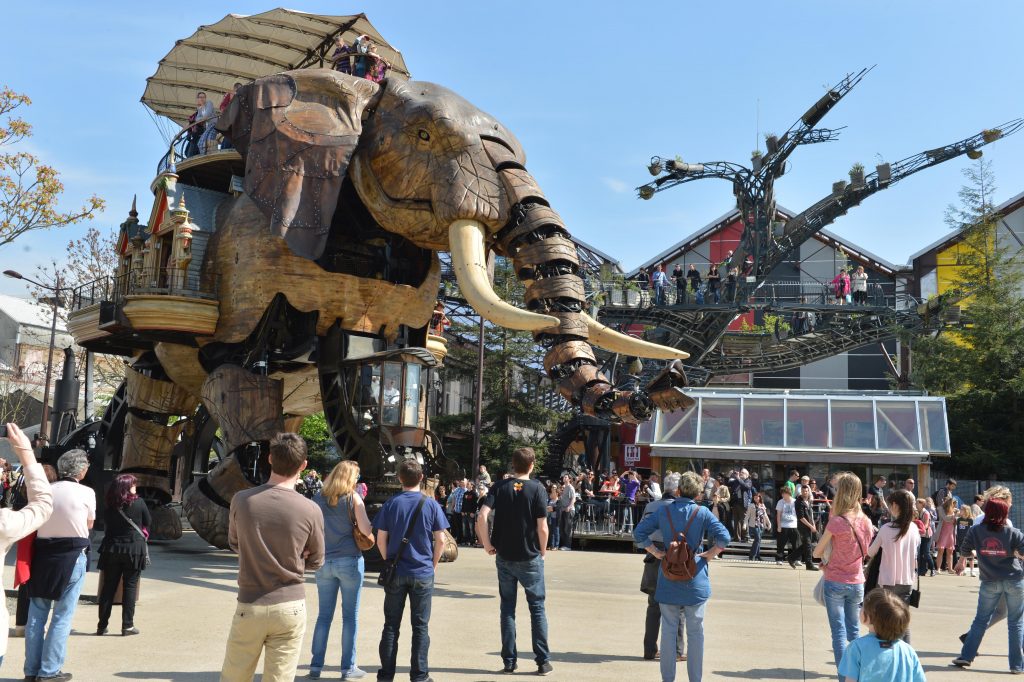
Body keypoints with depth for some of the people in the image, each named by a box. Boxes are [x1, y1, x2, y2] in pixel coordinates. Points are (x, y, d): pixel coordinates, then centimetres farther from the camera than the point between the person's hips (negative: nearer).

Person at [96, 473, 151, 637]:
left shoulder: (109, 507, 2)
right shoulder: (138, 502, -7)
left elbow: (106, 527, 9)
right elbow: (148, 522, 3)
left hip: (112, 548, 3)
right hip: (134, 548, -3)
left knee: (108, 586, 10)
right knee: (130, 586, 3)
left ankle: (102, 625, 13)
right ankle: (127, 625, 3)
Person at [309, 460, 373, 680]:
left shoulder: (318, 498, 5)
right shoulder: (353, 498, -6)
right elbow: (366, 530, -11)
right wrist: (353, 523, 8)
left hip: (324, 561, 4)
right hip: (349, 561, -4)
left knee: (324, 615, 11)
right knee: (350, 616, 4)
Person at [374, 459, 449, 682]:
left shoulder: (390, 504, -3)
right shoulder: (431, 505, -5)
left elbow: (381, 540, -2)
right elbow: (440, 540, -4)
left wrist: (389, 561, 12)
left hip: (396, 572, 1)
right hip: (423, 573, -1)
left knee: (391, 625, 10)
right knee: (420, 626, 8)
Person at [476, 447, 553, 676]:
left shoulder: (500, 487, 0)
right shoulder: (537, 488, -7)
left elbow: (481, 517, -14)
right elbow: (542, 527, -11)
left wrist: (487, 545, -3)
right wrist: (542, 553, 3)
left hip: (504, 557, 2)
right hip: (530, 558, -2)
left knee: (507, 608, 11)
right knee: (537, 607, 7)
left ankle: (509, 661, 13)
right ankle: (543, 661, 7)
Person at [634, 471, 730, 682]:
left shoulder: (664, 512, 0)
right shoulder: (703, 513, -5)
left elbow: (639, 533, -3)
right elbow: (724, 537, -15)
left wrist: (656, 552, 3)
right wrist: (709, 554, -1)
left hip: (668, 579, 1)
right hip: (695, 579, -1)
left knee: (669, 629, 9)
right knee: (695, 631, 9)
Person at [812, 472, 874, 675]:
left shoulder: (836, 522, -17)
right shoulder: (866, 522, -1)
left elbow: (817, 553, -8)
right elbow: (865, 553, 11)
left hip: (835, 582, -4)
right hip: (857, 583, 5)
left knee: (839, 632, 2)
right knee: (854, 631, 15)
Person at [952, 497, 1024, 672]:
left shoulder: (975, 531, -3)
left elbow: (964, 551, 10)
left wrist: (960, 563, 30)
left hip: (990, 582, 2)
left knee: (980, 620, 12)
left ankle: (966, 656, 10)